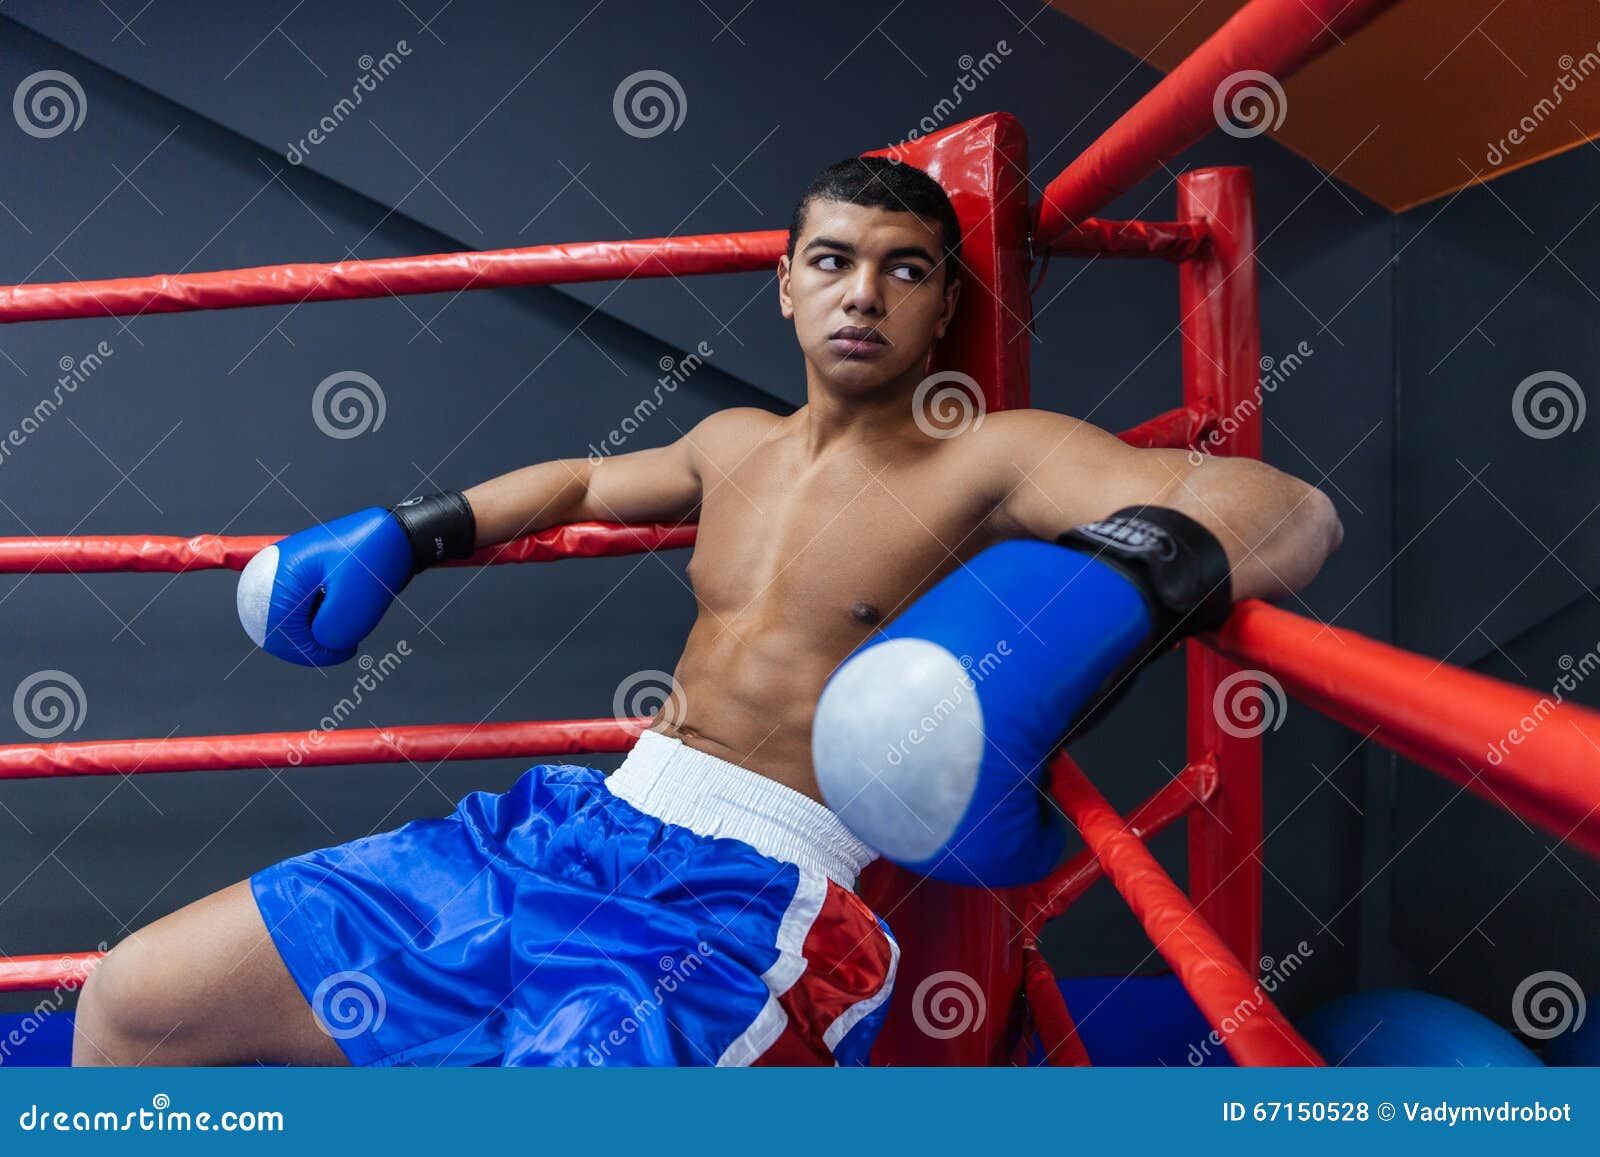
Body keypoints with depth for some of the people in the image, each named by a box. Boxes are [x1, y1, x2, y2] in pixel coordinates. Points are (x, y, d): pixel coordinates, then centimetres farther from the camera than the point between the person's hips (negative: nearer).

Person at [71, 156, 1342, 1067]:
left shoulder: (995, 460, -5)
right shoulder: (736, 444, 16)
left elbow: (1297, 511, -18)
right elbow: (587, 480, 39)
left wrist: (1103, 593, -38)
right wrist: (403, 534, 30)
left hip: (744, 902, -7)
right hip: (573, 828, 7)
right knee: (130, 1002, 4)